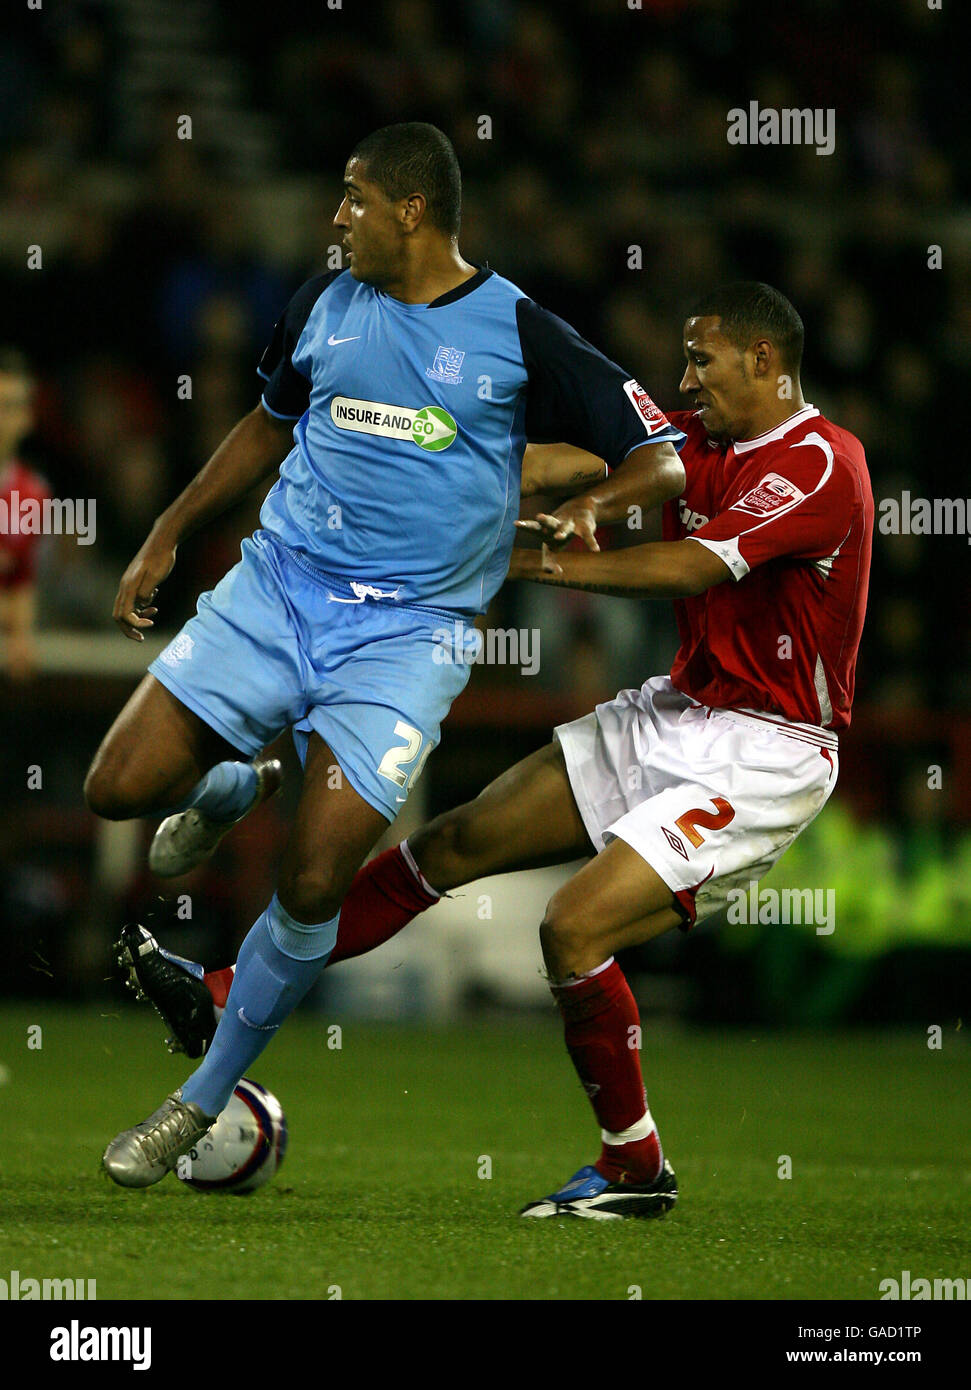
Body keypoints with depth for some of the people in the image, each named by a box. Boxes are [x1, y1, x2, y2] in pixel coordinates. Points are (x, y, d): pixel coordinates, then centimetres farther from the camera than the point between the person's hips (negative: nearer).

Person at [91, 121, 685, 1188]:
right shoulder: (325, 305, 9)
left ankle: (203, 1102, 6)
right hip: (277, 587, 4)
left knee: (313, 888, -12)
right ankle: (236, 784, 27)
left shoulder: (517, 332, -3)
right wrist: (167, 536, 25)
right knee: (119, 787, -9)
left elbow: (660, 459, 0)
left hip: (408, 630, -4)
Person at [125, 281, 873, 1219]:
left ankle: (636, 1170, -1)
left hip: (761, 756, -9)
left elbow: (690, 568, -28)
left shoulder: (820, 463, -18)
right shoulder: (701, 438, 8)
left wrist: (534, 561, -24)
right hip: (673, 713, 9)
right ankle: (224, 998, 9)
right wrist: (578, 509, -1)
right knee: (456, 842, 4)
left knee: (574, 926, -21)